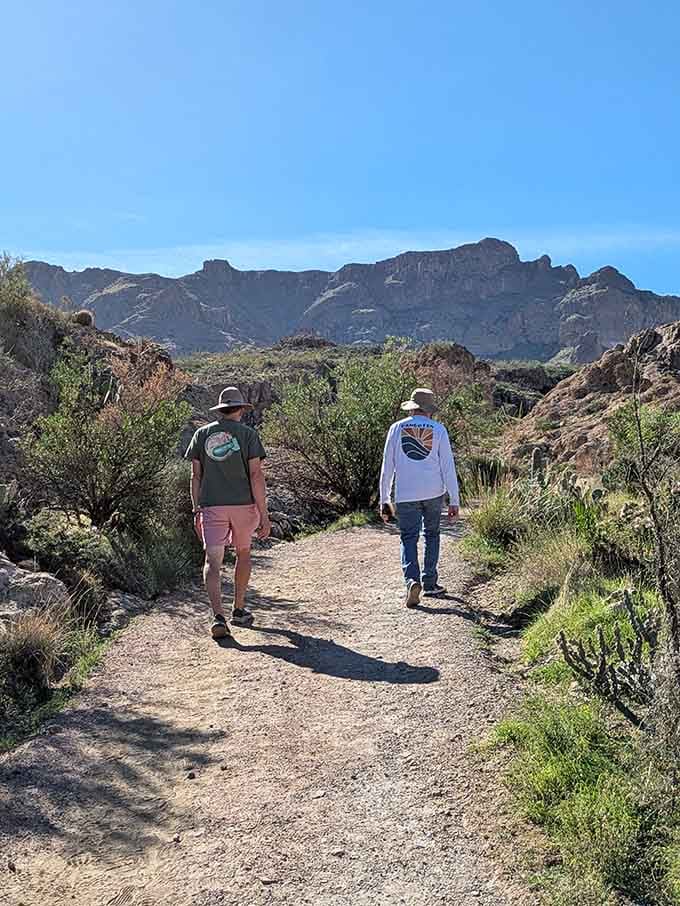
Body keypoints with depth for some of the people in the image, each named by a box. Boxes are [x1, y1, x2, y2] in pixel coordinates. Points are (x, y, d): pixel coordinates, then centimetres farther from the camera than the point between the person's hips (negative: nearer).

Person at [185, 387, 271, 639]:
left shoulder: (202, 434, 7)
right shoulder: (248, 434, -2)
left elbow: (196, 475, 6)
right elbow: (256, 474, -9)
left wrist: (196, 510, 13)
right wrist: (264, 514, -7)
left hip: (211, 506, 1)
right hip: (243, 504, -1)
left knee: (212, 562, -2)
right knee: (243, 554, 20)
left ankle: (218, 616, -19)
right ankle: (239, 610, 27)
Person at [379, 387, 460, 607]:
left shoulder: (397, 428, 1)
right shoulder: (438, 430, -1)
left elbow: (387, 467, 2)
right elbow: (448, 467, -3)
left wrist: (384, 500, 9)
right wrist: (454, 501, 2)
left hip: (405, 494, -1)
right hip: (434, 493, 1)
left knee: (409, 539, 3)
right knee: (431, 535, 18)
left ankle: (412, 580, -20)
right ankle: (429, 583, 21)